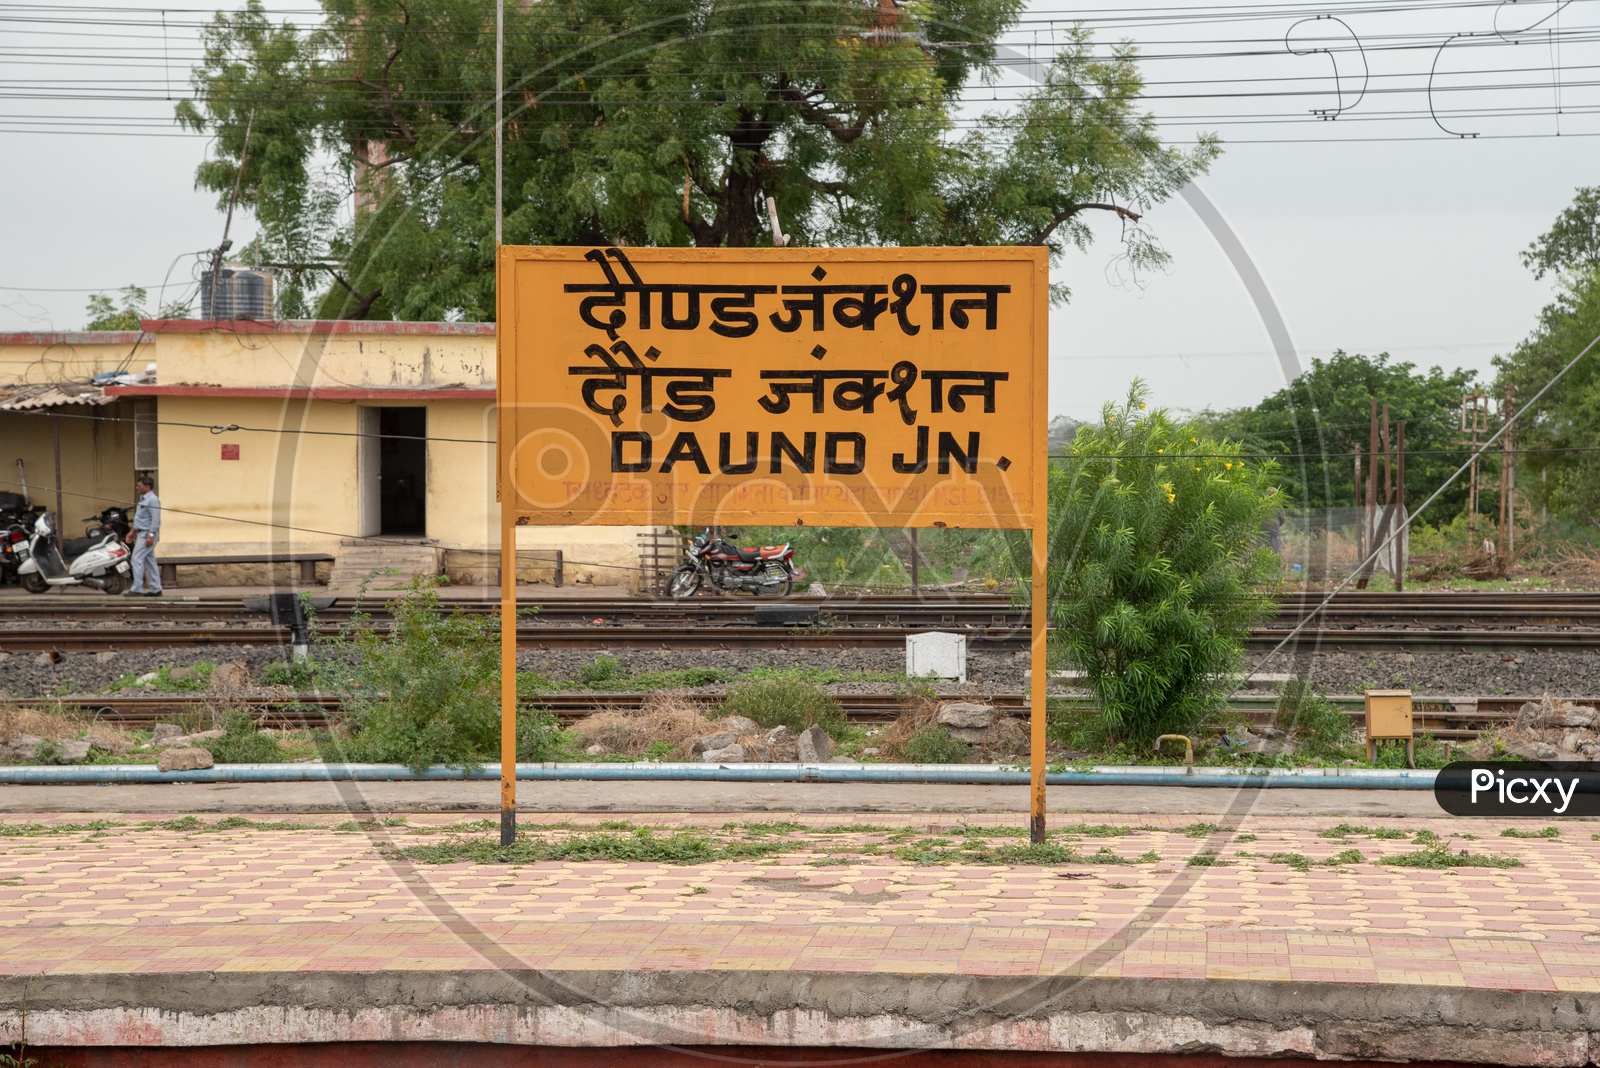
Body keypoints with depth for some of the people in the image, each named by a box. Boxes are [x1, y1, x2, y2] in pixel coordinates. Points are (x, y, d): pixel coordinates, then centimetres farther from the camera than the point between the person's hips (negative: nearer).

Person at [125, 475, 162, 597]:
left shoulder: (153, 500, -15)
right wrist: (132, 531, 22)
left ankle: (137, 589, -14)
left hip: (147, 534, -10)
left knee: (137, 559, -13)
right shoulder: (143, 499, 17)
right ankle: (156, 589, 13)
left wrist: (151, 536, -25)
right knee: (150, 561, 10)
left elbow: (155, 520, -21)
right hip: (141, 533, 10)